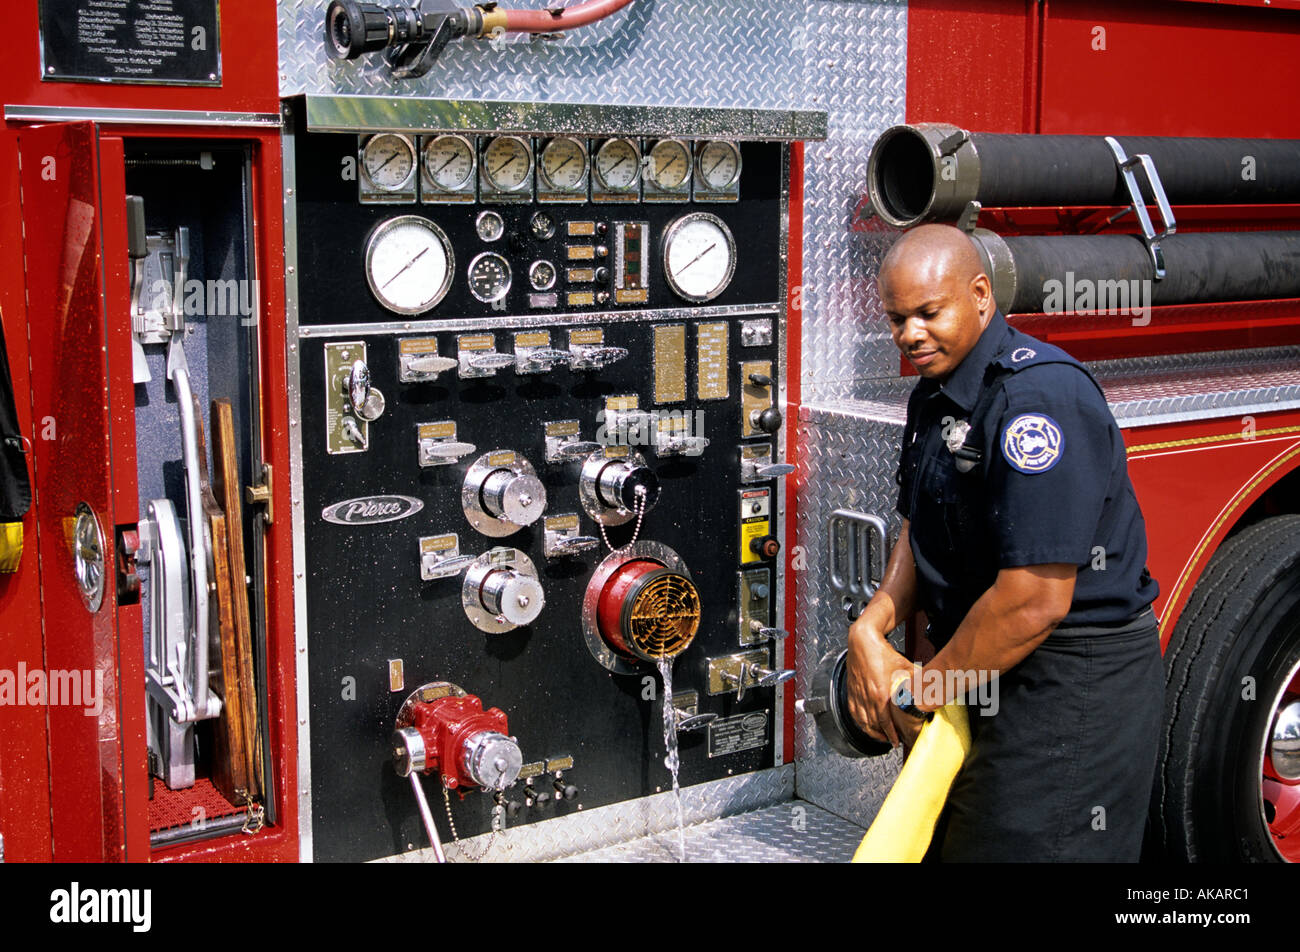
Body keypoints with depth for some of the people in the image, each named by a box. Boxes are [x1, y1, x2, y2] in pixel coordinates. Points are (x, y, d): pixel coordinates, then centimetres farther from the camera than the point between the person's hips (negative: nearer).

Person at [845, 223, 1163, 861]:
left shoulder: (1040, 395, -24)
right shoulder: (935, 396, 8)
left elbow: (1033, 602, -28)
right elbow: (919, 531, 12)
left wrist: (921, 691, -17)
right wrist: (870, 629, -6)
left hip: (1069, 693, -9)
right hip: (988, 678, 10)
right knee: (940, 844, 20)